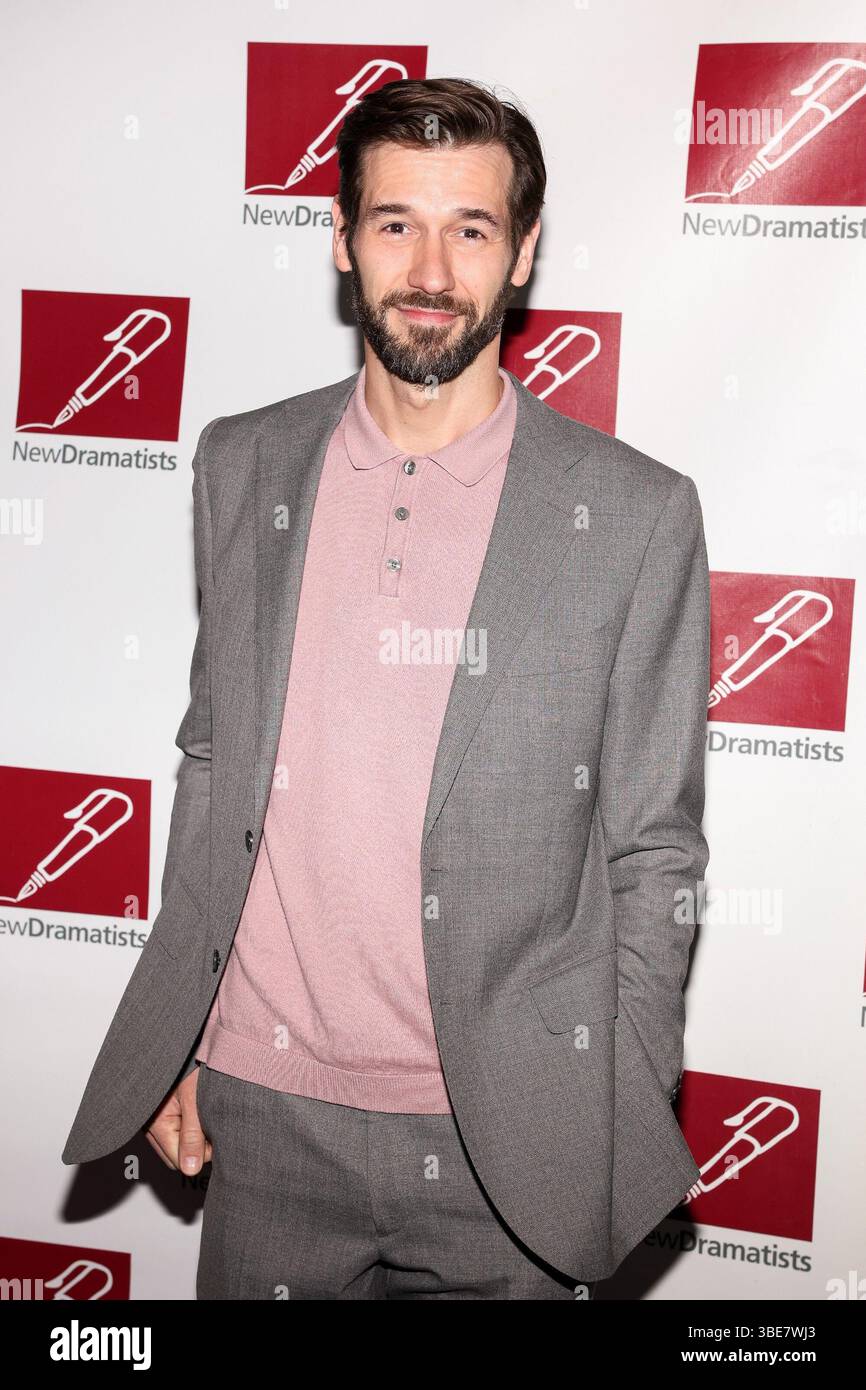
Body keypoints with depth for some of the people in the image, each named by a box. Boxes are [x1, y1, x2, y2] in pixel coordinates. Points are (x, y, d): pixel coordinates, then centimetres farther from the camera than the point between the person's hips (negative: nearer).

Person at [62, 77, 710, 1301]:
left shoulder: (639, 514, -8)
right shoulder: (242, 466, 2)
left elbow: (652, 855, -4)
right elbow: (213, 757, 7)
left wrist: (622, 1131, -3)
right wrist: (177, 1040, 7)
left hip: (505, 1137, -2)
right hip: (265, 1114, 3)